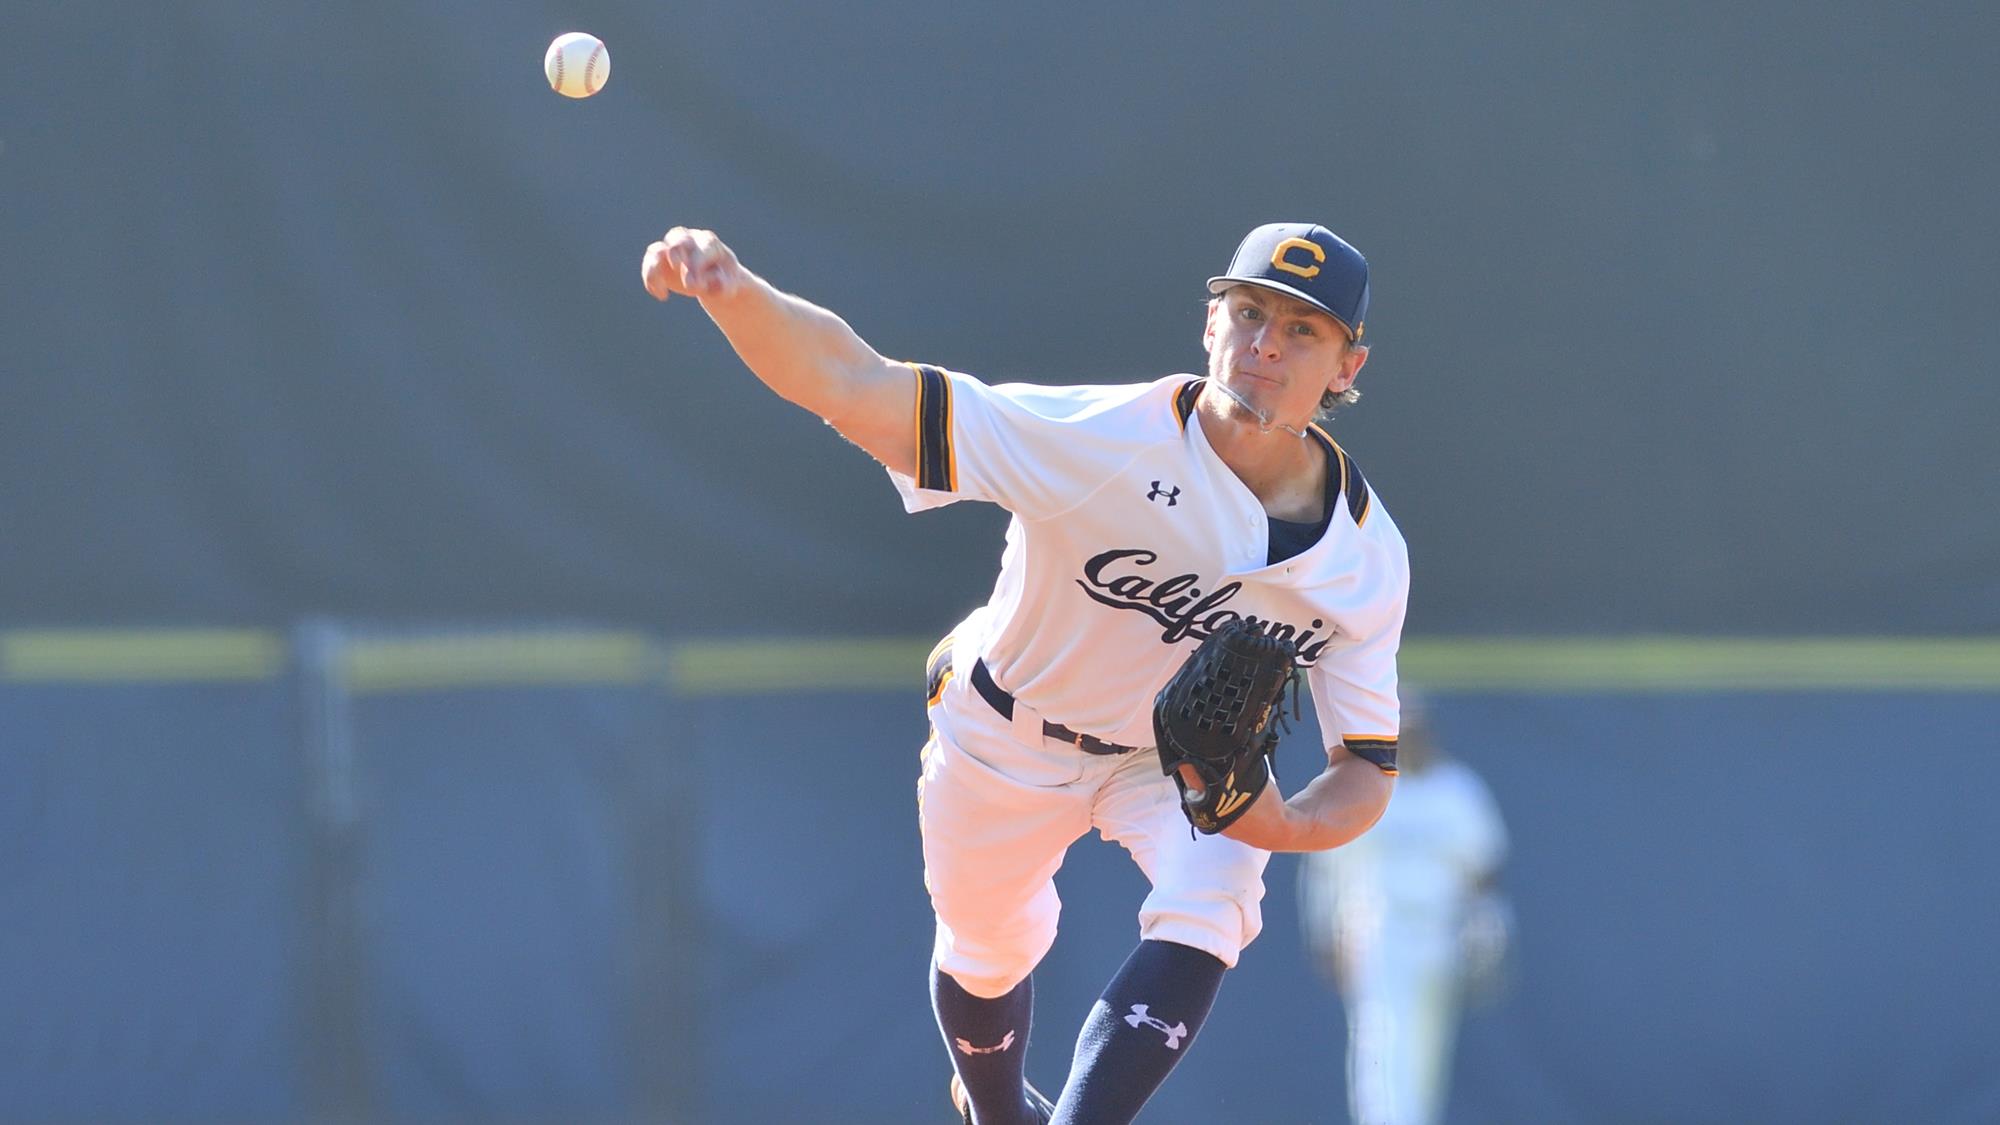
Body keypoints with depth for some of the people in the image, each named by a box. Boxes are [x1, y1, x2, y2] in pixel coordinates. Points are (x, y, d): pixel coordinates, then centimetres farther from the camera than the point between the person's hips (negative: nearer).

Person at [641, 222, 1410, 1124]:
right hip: (1007, 742, -1)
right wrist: (734, 294, -65)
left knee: (1206, 911, -27)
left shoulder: (1367, 556, -25)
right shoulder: (1098, 441, -37)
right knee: (986, 949, 20)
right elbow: (850, 387, -44)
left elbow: (1367, 770, -17)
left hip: (1185, 754, 1)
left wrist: (1287, 826, -42)